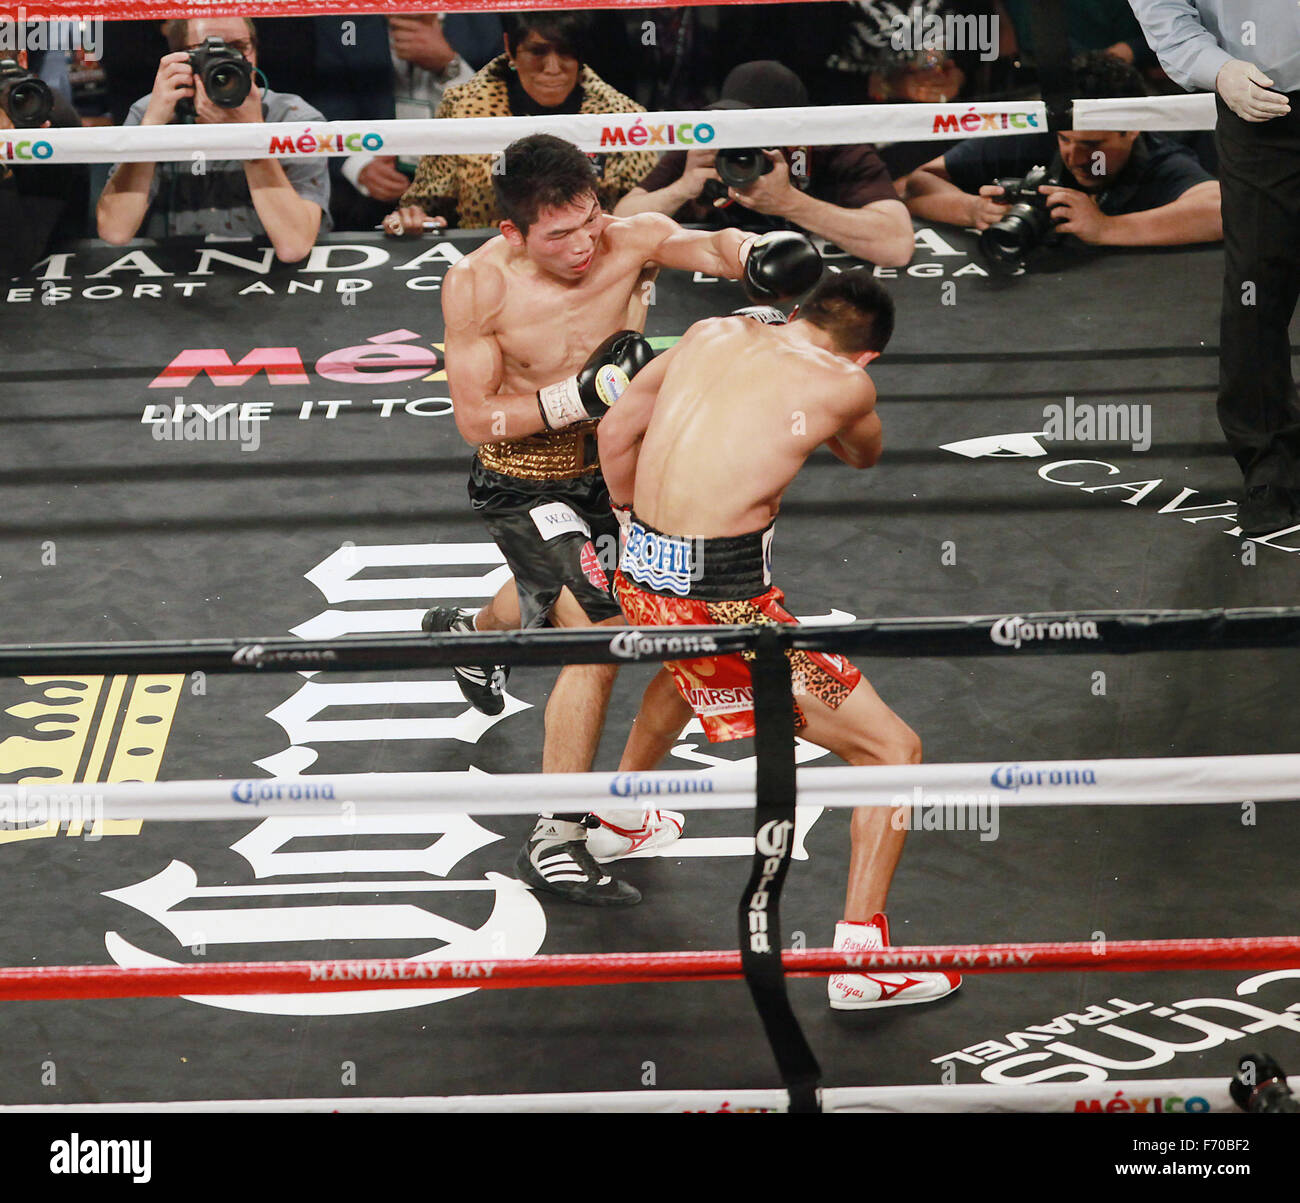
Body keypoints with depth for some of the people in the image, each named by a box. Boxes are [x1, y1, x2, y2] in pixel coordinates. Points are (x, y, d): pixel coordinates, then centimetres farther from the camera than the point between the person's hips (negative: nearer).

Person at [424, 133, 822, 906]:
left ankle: (468, 631, 69)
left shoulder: (630, 241, -22)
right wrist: (584, 394, -33)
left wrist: (753, 255, -62)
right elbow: (476, 419, -21)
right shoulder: (478, 285, -26)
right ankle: (557, 840, -7)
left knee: (554, 604, 32)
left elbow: (706, 246, -39)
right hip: (525, 486, -5)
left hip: (610, 472, 5)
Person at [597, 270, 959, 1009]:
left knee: (692, 665, 43)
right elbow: (865, 454, 17)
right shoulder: (844, 383, -7)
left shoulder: (713, 332, 8)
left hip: (641, 579, 7)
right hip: (723, 597, -7)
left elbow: (616, 431, 19)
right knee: (893, 751, 2)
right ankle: (861, 958, -3)